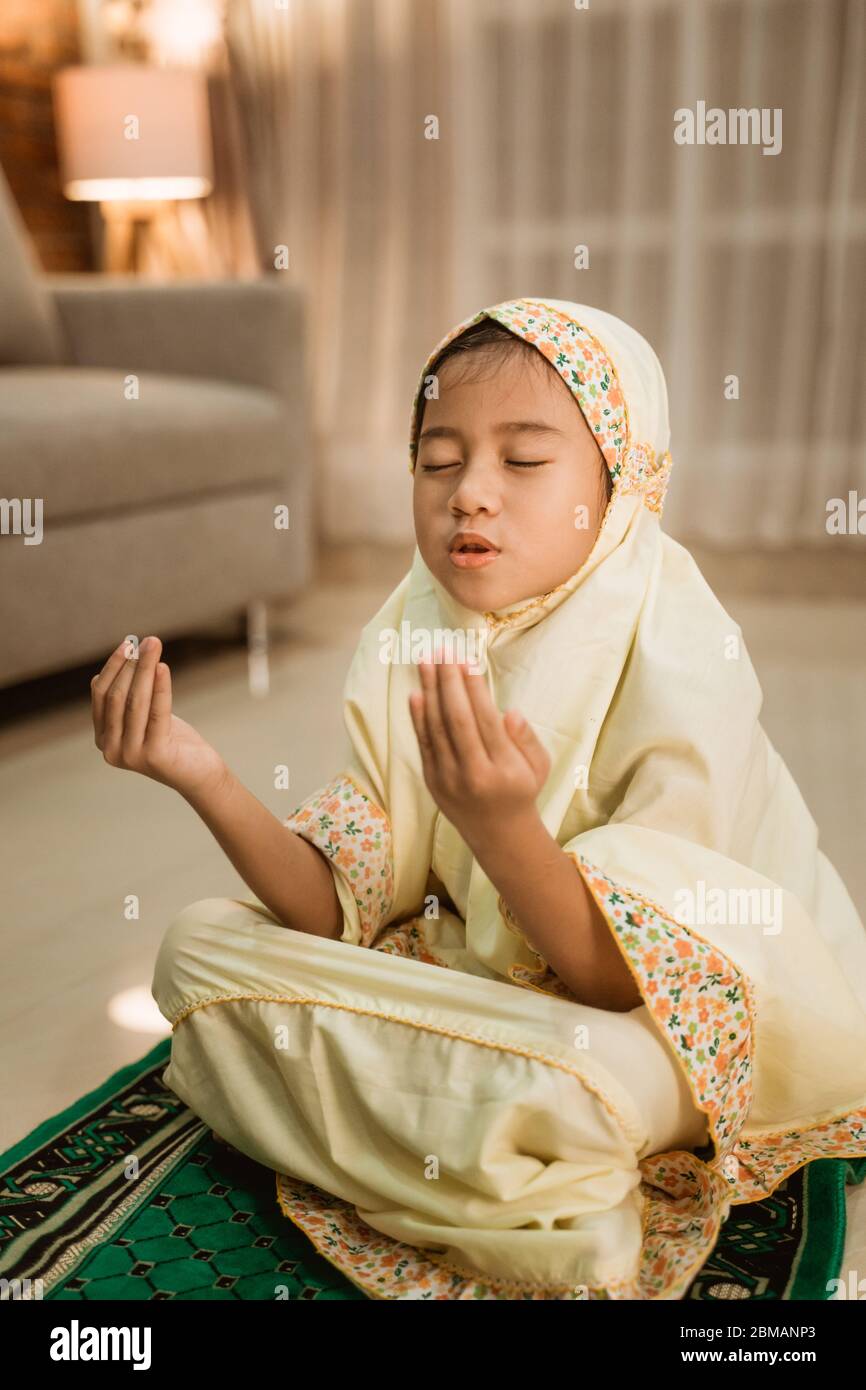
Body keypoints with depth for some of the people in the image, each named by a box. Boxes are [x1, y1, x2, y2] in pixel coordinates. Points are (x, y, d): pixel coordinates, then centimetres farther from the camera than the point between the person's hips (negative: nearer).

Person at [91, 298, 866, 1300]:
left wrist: (502, 830, -48)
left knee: (561, 1089, -40)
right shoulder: (408, 643, -7)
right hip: (485, 980, 6)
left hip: (677, 1026, -6)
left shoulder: (682, 664, -25)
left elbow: (630, 979, -29)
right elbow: (349, 911, -10)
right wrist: (208, 782, -27)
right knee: (201, 943, -3)